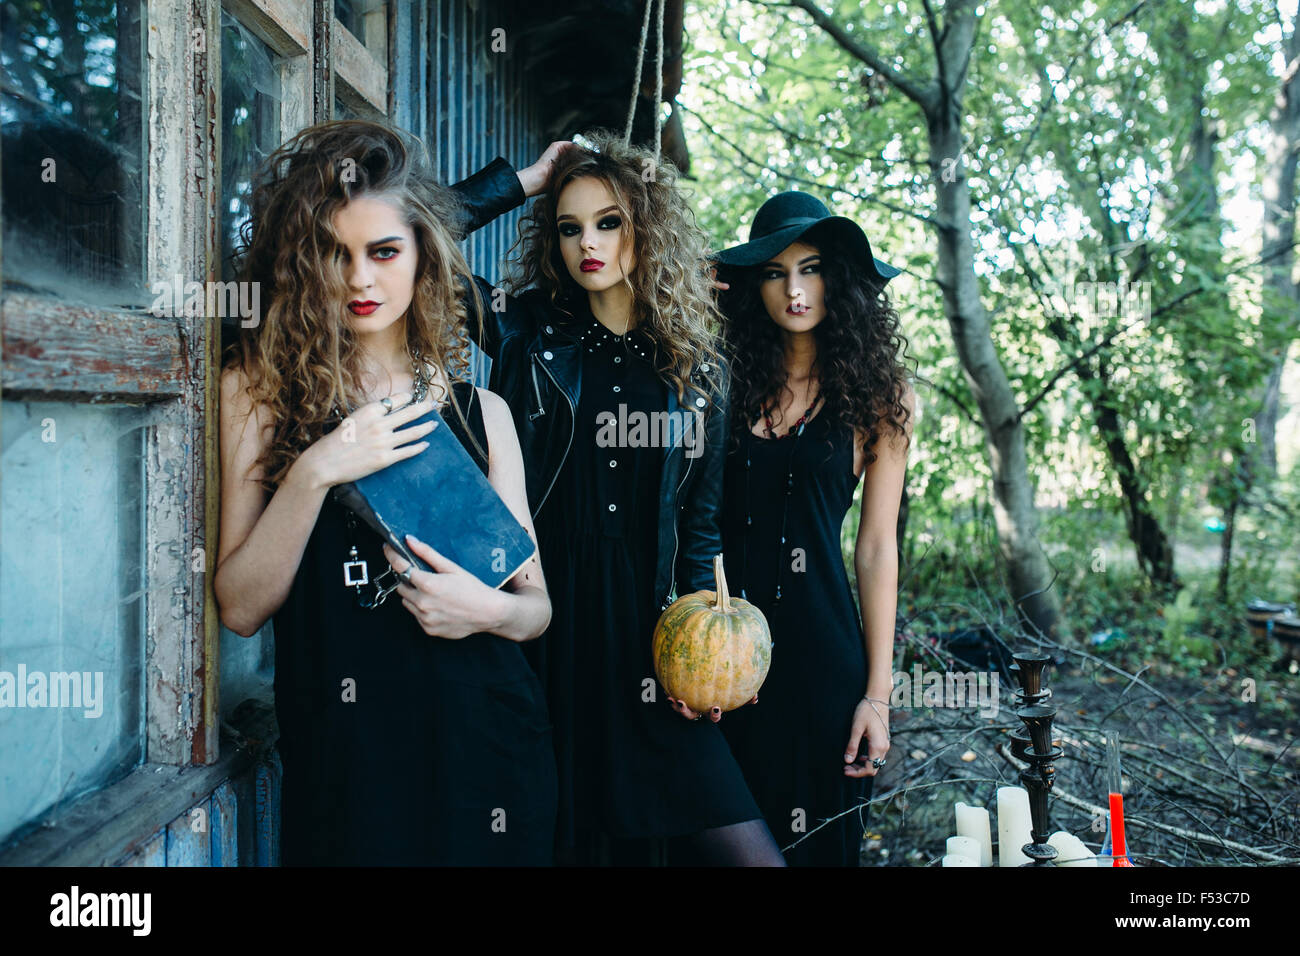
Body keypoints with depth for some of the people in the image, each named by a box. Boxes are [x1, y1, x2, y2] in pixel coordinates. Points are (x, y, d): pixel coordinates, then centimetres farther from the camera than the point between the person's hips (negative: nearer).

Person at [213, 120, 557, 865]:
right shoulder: (263, 390, 0)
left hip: (486, 744, 2)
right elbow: (240, 607, -5)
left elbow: (536, 603, 9)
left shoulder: (481, 411, 5)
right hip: (343, 749, -2)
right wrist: (312, 474, -18)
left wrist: (489, 609, -13)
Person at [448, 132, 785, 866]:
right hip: (541, 633, -1)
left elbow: (701, 518, 13)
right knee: (555, 838, 4)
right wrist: (526, 179, 1)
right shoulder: (529, 330, 5)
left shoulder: (695, 368, 10)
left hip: (646, 640, 2)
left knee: (749, 849, -5)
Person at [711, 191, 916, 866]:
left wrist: (878, 694, -4)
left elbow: (876, 550, 0)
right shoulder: (729, 380, 5)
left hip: (820, 644, -1)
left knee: (814, 835, 11)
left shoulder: (876, 397, 0)